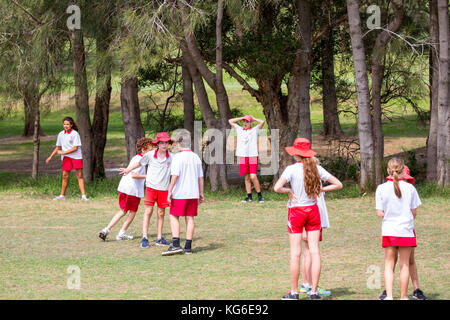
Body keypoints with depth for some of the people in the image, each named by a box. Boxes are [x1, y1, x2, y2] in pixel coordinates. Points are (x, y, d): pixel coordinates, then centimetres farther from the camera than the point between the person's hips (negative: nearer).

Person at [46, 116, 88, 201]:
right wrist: (50, 157, 14)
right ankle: (62, 195, 8)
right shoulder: (61, 134, 8)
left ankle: (83, 195, -12)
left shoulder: (75, 134, -8)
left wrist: (63, 152, -13)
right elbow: (58, 147, 18)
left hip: (76, 157, -4)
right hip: (66, 157, 4)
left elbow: (75, 148, -13)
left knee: (79, 175, -8)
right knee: (65, 176, 0)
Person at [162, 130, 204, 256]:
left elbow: (175, 175, -16)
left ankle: (176, 245, -9)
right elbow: (200, 177, 11)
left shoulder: (178, 157, -10)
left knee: (174, 217, 3)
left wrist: (170, 191, -11)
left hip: (179, 193, -5)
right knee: (190, 218, 8)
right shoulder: (196, 157, 8)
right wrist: (201, 193, 18)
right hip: (193, 193, 5)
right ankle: (188, 247, 8)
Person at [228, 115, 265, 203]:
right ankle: (249, 197, 10)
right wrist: (241, 118, 16)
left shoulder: (254, 130, 6)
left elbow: (262, 122, -7)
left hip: (253, 156, -4)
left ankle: (259, 195, -1)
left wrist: (253, 119, 7)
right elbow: (230, 121, 19)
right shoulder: (239, 130, 15)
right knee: (246, 177, 6)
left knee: (253, 177, -11)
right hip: (243, 156, 4)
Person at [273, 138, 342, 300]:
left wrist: (289, 190, -7)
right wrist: (320, 190, 4)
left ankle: (294, 292, 6)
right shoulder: (316, 168, 0)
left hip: (296, 212, -3)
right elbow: (338, 184, 4)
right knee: (315, 251, 3)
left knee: (295, 253, 1)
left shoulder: (292, 169, -12)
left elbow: (277, 188, -24)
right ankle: (314, 291, 2)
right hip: (313, 210, 3)